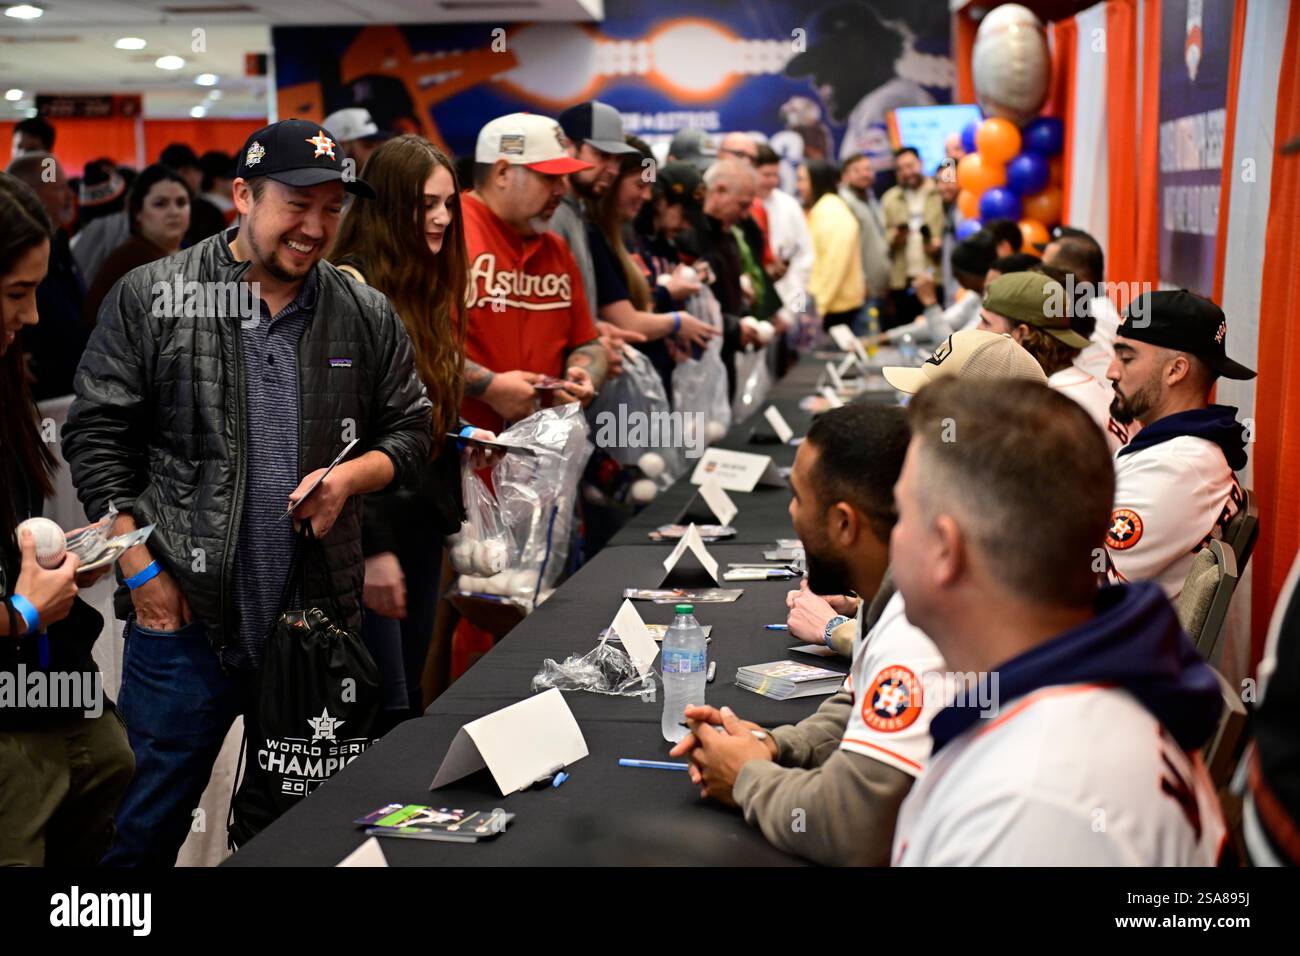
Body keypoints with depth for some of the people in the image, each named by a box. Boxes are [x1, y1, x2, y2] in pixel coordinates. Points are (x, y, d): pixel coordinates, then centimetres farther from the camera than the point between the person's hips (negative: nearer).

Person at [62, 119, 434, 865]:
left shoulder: (367, 316, 4)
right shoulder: (150, 299, -2)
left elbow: (411, 431, 11)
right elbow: (99, 438, -1)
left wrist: (351, 475, -10)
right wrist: (141, 569, -7)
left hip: (323, 615, 2)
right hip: (184, 613, -2)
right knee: (154, 819, 8)